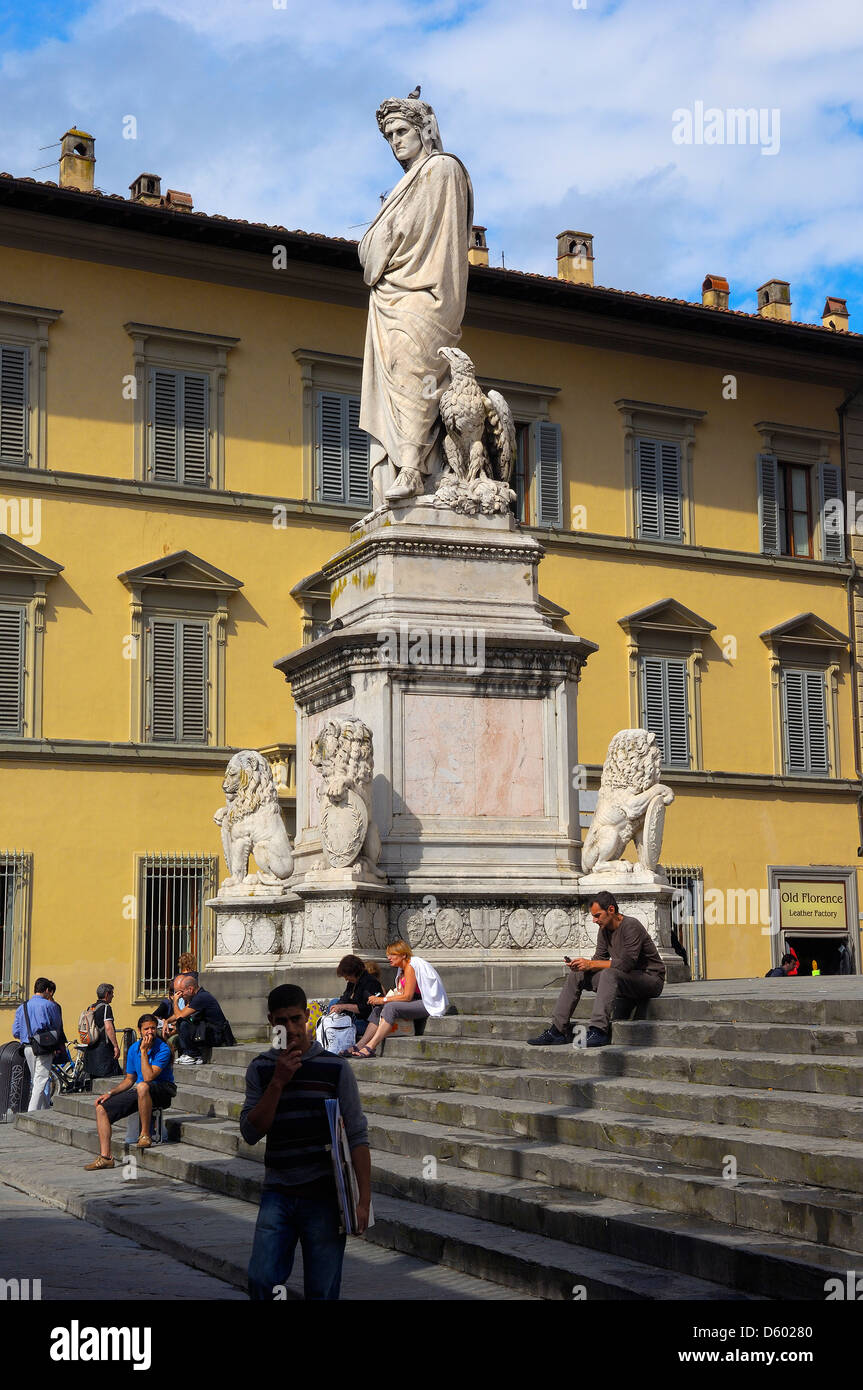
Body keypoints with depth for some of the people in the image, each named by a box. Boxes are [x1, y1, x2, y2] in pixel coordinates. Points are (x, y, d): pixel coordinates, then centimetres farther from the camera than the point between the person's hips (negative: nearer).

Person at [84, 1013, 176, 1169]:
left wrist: (144, 1051, -23)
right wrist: (110, 1093, 3)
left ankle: (145, 1134, -26)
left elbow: (148, 1077, -25)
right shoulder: (133, 1049, 6)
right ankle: (105, 1157, -9)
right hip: (139, 1092, 7)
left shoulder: (163, 1049, -14)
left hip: (163, 1089, -7)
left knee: (142, 1086, -41)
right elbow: (129, 1079, 16)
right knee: (101, 1108, -6)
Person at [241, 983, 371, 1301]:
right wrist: (278, 1082, -13)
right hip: (277, 1194, 2)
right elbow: (250, 1132, -2)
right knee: (261, 1280, -6)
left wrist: (364, 1199, -8)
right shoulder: (261, 1069, 6)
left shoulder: (335, 1068, -2)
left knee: (321, 1290, 2)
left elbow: (356, 1135, -2)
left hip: (324, 1196, -2)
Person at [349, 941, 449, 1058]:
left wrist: (383, 1000, -14)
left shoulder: (411, 966, -14)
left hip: (430, 1004, -10)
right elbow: (402, 995, 9)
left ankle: (370, 1048, -30)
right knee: (378, 1008, -3)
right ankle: (360, 1045, -9)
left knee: (391, 1007, -27)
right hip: (418, 1003, 10)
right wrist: (378, 999, -4)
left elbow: (407, 996, -19)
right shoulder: (402, 968, 16)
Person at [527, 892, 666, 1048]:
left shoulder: (631, 926, -20)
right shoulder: (604, 930, 7)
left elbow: (626, 963, -28)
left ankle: (599, 1031, -42)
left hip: (651, 978, -9)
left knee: (609, 974, -36)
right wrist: (580, 965, -16)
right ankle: (558, 1030, -3)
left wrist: (591, 964, -24)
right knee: (577, 975, 0)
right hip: (625, 978, 9)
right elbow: (600, 958, 6)